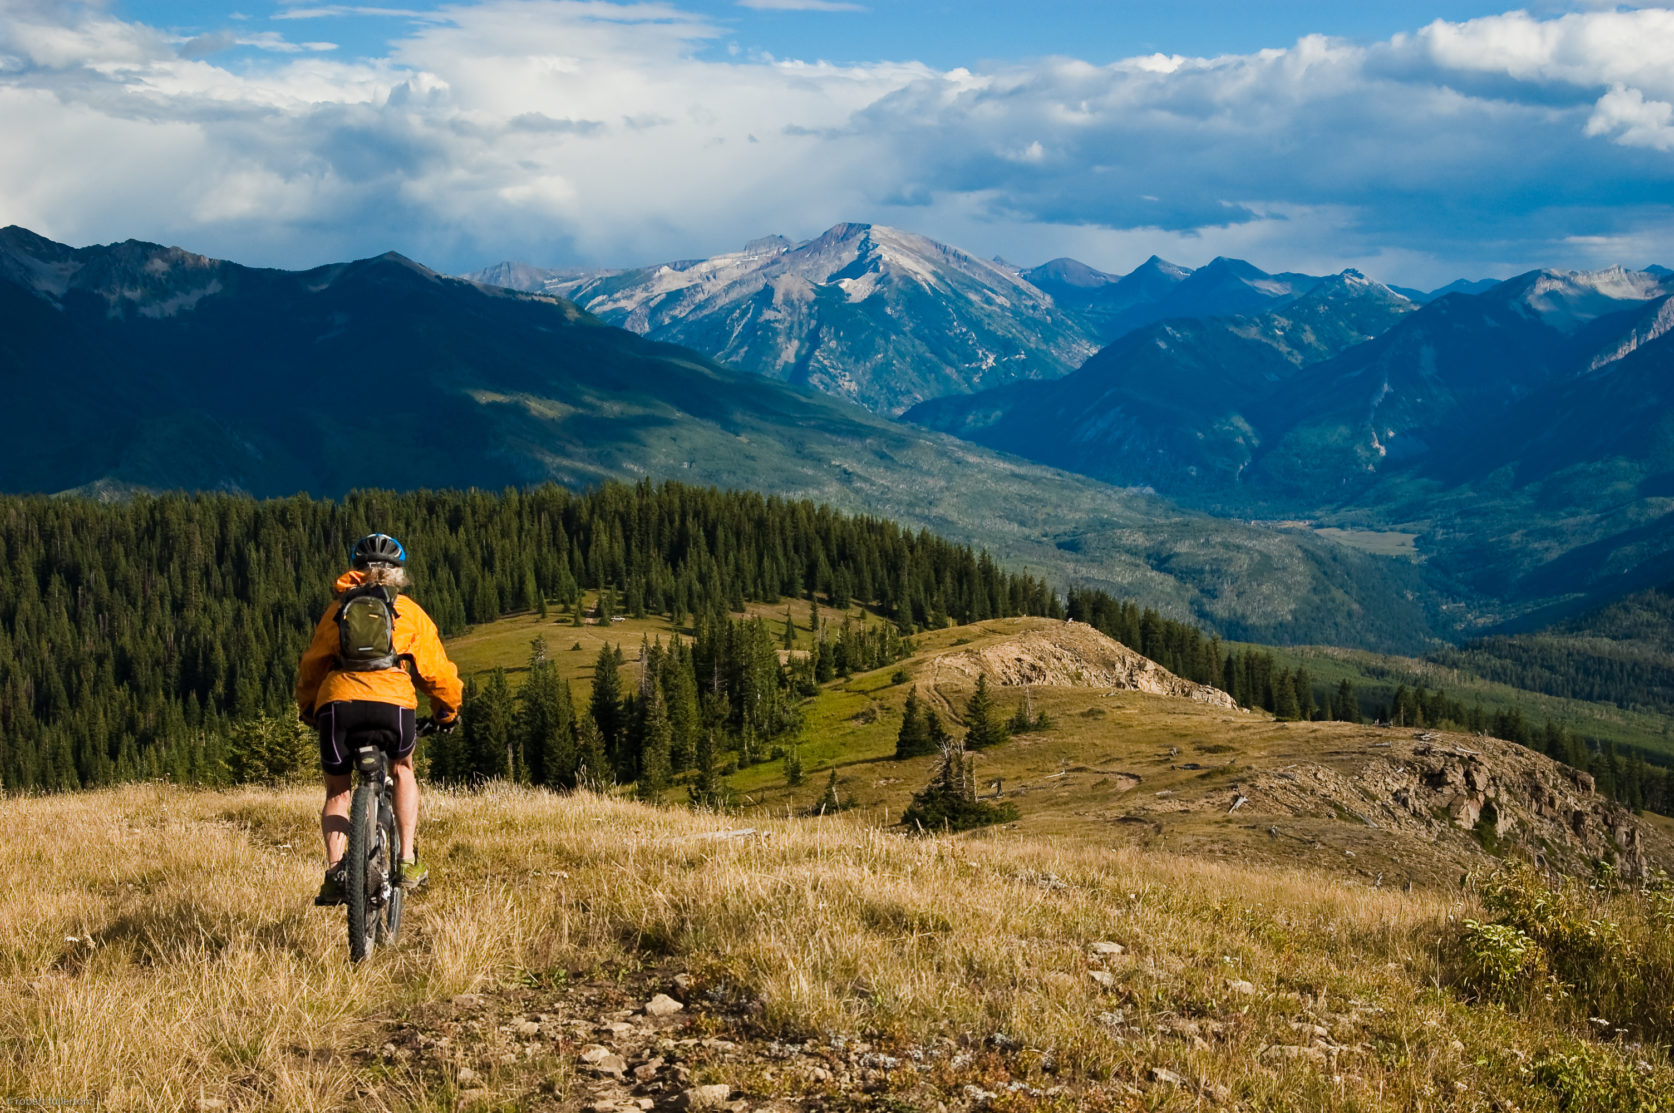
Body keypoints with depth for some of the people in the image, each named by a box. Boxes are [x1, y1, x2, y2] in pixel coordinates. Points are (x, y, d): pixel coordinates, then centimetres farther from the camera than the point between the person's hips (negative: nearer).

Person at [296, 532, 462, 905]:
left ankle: (334, 871, 0)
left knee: (337, 791, 20)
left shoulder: (337, 609, 24)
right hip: (393, 701, -1)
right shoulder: (409, 612, 21)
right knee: (402, 771, 28)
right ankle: (407, 861, 15)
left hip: (337, 701, 1)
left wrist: (308, 710, 42)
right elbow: (436, 667, 21)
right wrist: (447, 710, 37)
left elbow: (311, 664, 26)